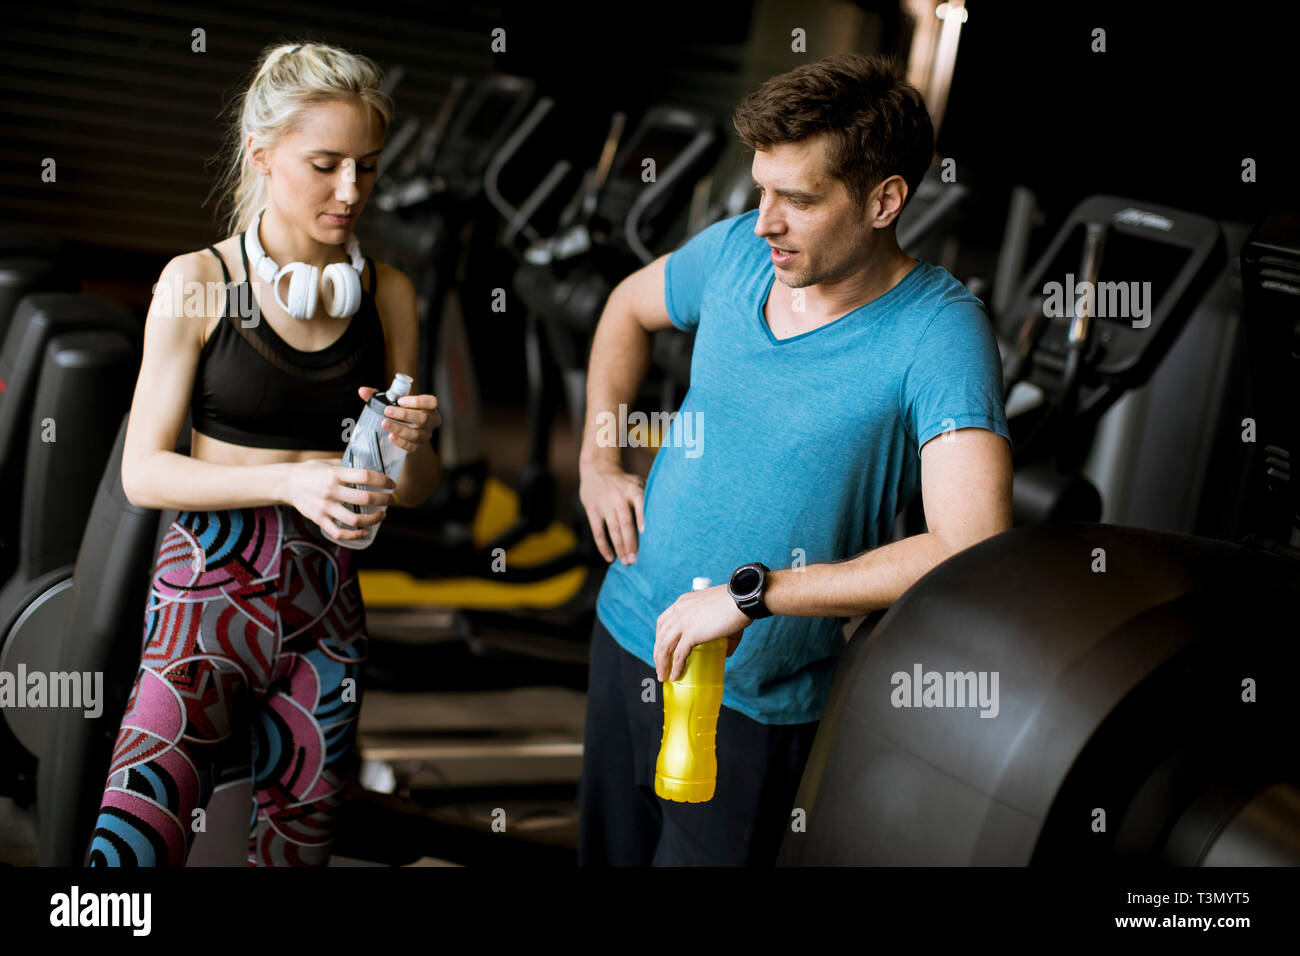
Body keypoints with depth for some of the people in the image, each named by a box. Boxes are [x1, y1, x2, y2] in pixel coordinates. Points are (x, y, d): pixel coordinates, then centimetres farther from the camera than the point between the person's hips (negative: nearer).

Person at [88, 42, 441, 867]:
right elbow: (143, 471, -6)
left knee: (300, 842, 13)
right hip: (213, 586, -4)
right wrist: (290, 481, -19)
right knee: (138, 832, -21)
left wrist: (414, 443, -13)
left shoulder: (388, 294, 6)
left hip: (329, 603, 4)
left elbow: (414, 492, 11)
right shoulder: (199, 282, -4)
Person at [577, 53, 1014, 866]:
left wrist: (750, 593, -33)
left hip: (753, 698, -6)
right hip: (630, 626, 6)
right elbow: (631, 307, 18)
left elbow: (974, 549, -36)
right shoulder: (737, 250, -6)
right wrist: (597, 459, 7)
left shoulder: (938, 331, -24)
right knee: (607, 855, 23)